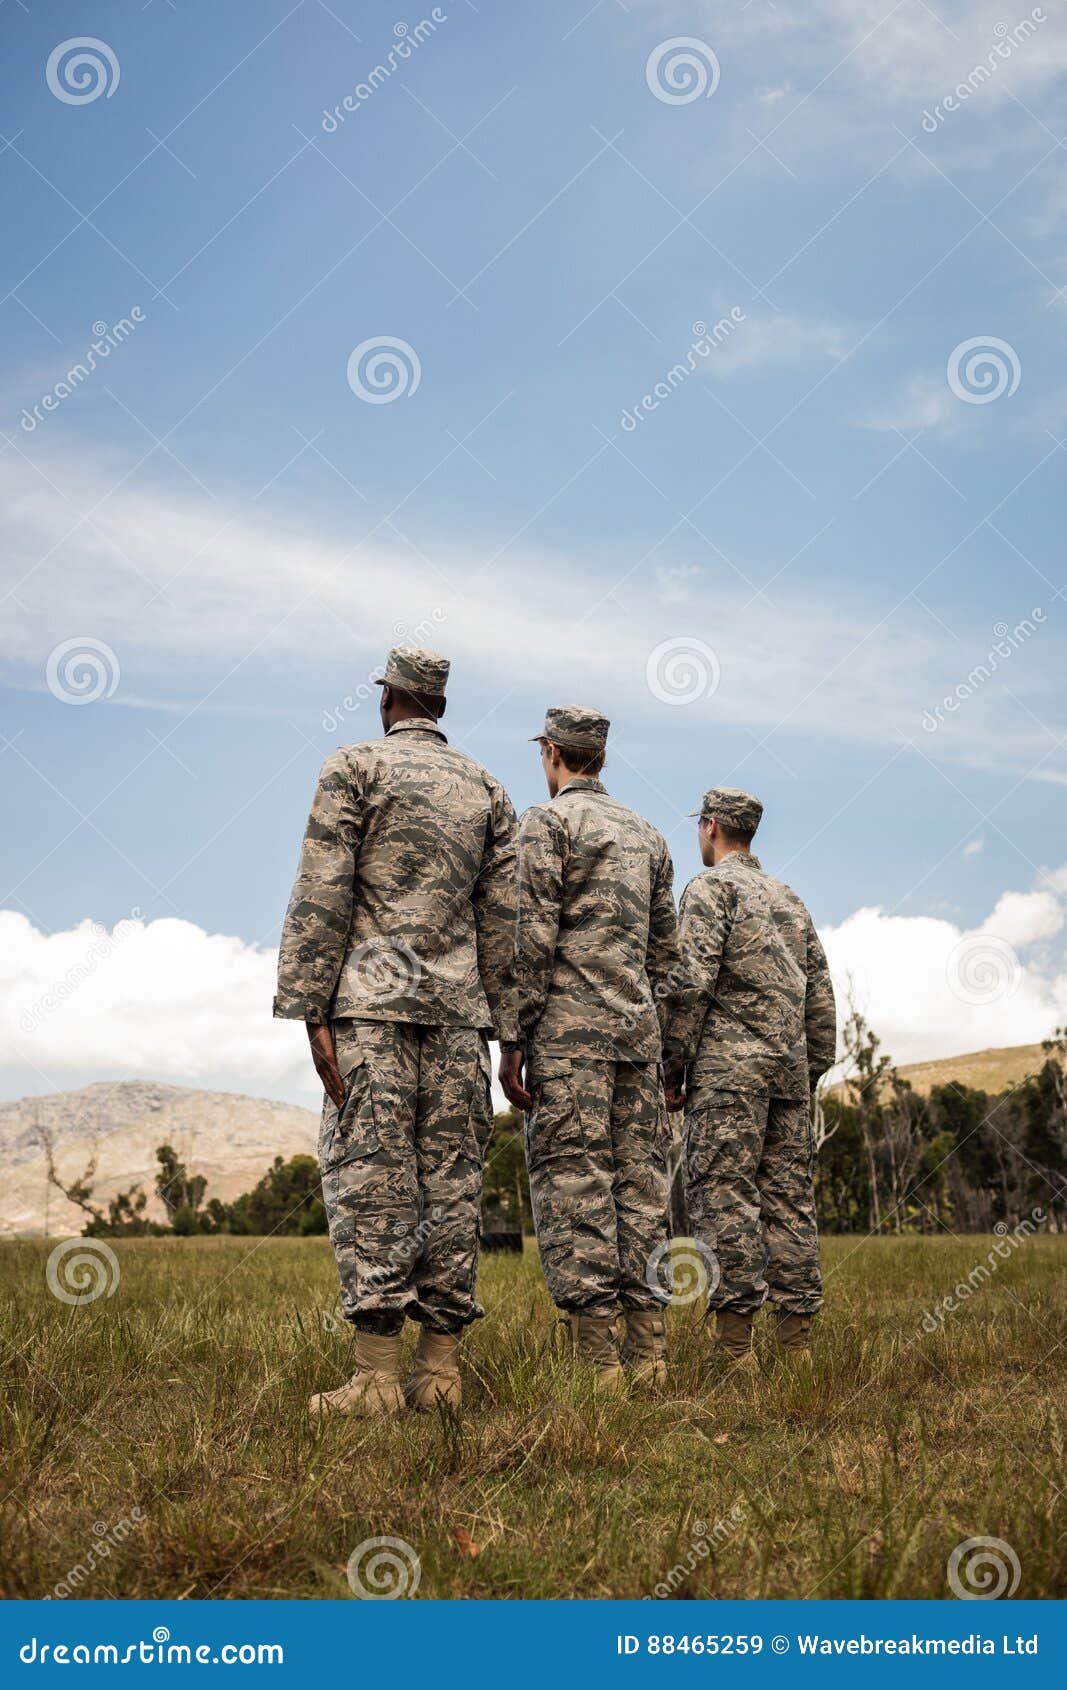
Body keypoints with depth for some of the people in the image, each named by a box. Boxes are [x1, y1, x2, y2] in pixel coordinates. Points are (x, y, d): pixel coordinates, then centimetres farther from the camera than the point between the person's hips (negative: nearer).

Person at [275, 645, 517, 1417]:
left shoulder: (355, 766, 3)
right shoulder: (488, 790, 16)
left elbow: (322, 894, -6)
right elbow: (503, 921, 11)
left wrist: (312, 1011, -7)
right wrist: (511, 1033, 13)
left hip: (372, 1003, -4)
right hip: (458, 1010, 4)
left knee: (369, 1176, -6)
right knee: (451, 1180, 5)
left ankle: (376, 1374, -11)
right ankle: (441, 1366, 5)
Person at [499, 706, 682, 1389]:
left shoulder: (548, 821, -2)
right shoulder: (647, 834, 19)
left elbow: (534, 937, -11)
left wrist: (515, 1038, -9)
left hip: (570, 1026, -7)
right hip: (637, 1026, 7)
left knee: (573, 1182, -7)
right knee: (640, 1182, 6)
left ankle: (597, 1359, -10)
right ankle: (649, 1353, 6)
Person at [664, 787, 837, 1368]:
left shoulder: (710, 887, -1)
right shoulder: (788, 898, 21)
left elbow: (693, 982, -13)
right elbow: (821, 999, 20)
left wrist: (672, 1069, -9)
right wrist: (809, 1076, 22)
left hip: (729, 1066, -7)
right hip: (790, 1069, 7)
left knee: (723, 1198, -8)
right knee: (789, 1198, 7)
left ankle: (736, 1345, -12)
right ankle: (797, 1338, 7)